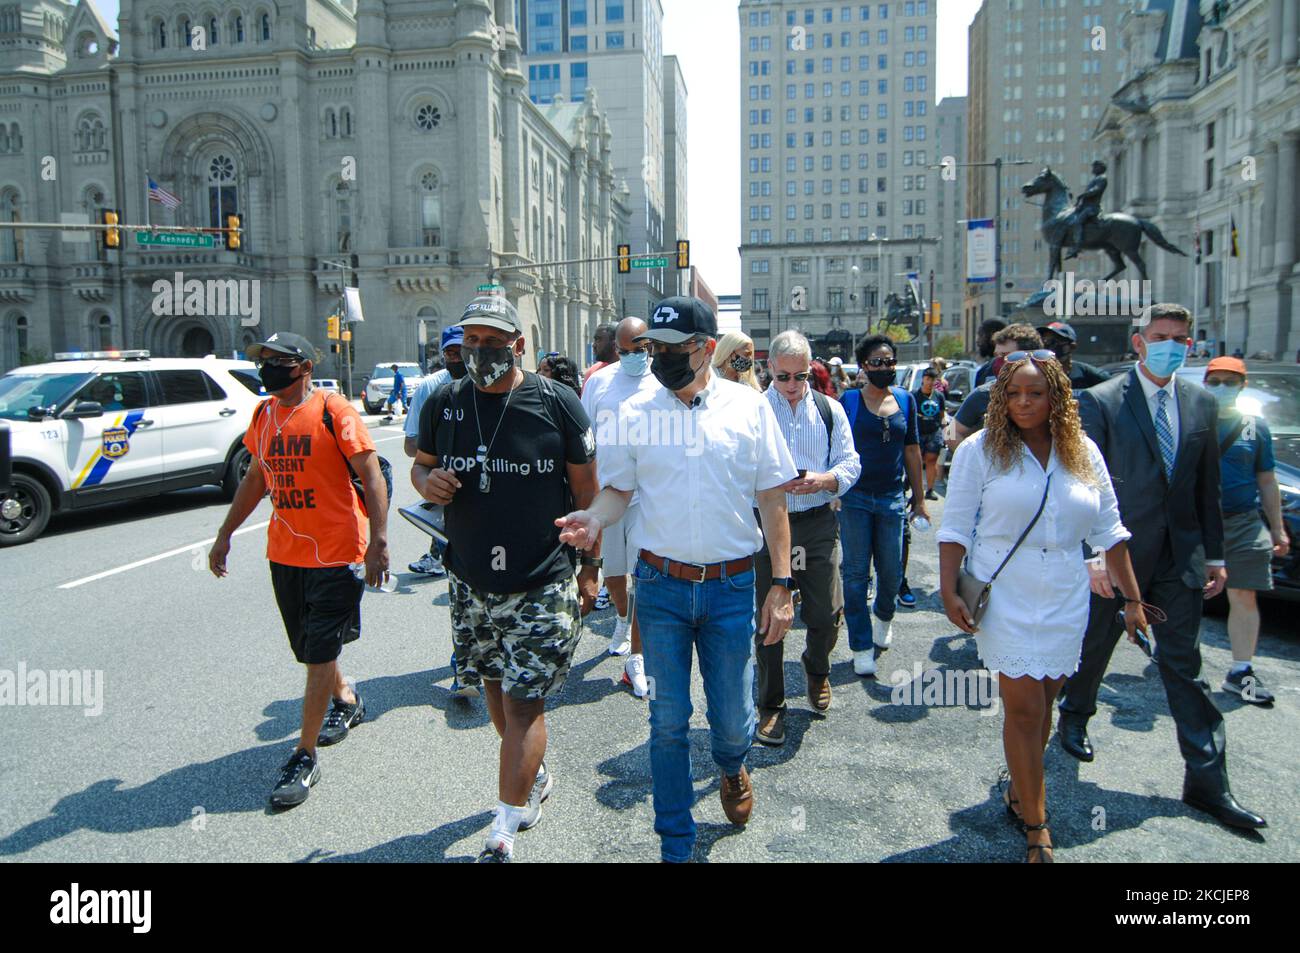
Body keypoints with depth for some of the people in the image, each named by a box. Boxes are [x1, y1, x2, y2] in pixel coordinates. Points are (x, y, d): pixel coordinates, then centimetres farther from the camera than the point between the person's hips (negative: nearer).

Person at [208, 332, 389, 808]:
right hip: (284, 552, 7)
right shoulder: (263, 415, 9)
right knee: (308, 648, 18)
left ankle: (304, 757, 8)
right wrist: (225, 534, 20)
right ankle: (345, 700, 45)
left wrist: (378, 540, -21)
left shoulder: (334, 411, -12)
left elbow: (371, 476, -14)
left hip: (336, 552, -7)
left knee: (319, 654, -2)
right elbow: (255, 479, 20)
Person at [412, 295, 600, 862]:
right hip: (470, 584, 5)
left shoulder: (557, 405, -9)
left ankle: (504, 836, 8)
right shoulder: (443, 406, 1)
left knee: (524, 702, -3)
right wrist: (428, 481, -9)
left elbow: (587, 492, -3)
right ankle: (536, 778, 43)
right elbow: (421, 464, 16)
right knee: (495, 687, 19)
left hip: (542, 586, -5)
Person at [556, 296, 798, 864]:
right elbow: (617, 490, 6)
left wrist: (781, 583, -3)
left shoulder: (749, 406, -2)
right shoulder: (636, 411, 0)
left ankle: (732, 767, 49)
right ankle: (675, 843, 29)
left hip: (731, 587, 0)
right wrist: (594, 519, -18)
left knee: (732, 720, 11)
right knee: (668, 721, 9)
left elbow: (772, 498, 1)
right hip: (660, 586, 1)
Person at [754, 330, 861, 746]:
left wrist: (824, 480, -15)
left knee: (826, 613, 7)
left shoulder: (830, 409, 8)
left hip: (818, 524, 2)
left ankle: (817, 669, 40)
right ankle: (771, 705, 19)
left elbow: (850, 462, 6)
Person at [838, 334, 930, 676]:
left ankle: (884, 616, 41)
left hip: (892, 498, 3)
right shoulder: (850, 400, -3)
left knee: (891, 572, 10)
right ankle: (862, 647, 13)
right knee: (856, 573, 2)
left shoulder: (905, 399, 6)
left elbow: (912, 450, 11)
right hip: (854, 498, -3)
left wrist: (919, 498, 12)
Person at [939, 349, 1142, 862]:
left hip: (1065, 602, 4)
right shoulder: (981, 450, -5)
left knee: (1041, 703, 12)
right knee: (1024, 707, -2)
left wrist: (1132, 598, 9)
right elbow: (956, 526, -4)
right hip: (1005, 599, -3)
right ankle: (1036, 828, 11)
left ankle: (1022, 788, 35)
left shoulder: (1082, 452, 5)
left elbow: (1108, 529, 10)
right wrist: (949, 590, -11)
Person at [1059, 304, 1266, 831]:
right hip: (1119, 550, -3)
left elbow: (1208, 485, 10)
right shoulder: (1101, 402, -8)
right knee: (1095, 644, 13)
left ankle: (1207, 781, 11)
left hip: (1180, 555, 4)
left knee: (1184, 664, 6)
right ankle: (1074, 719, 39)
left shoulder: (1201, 403, 7)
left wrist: (1214, 554, 8)